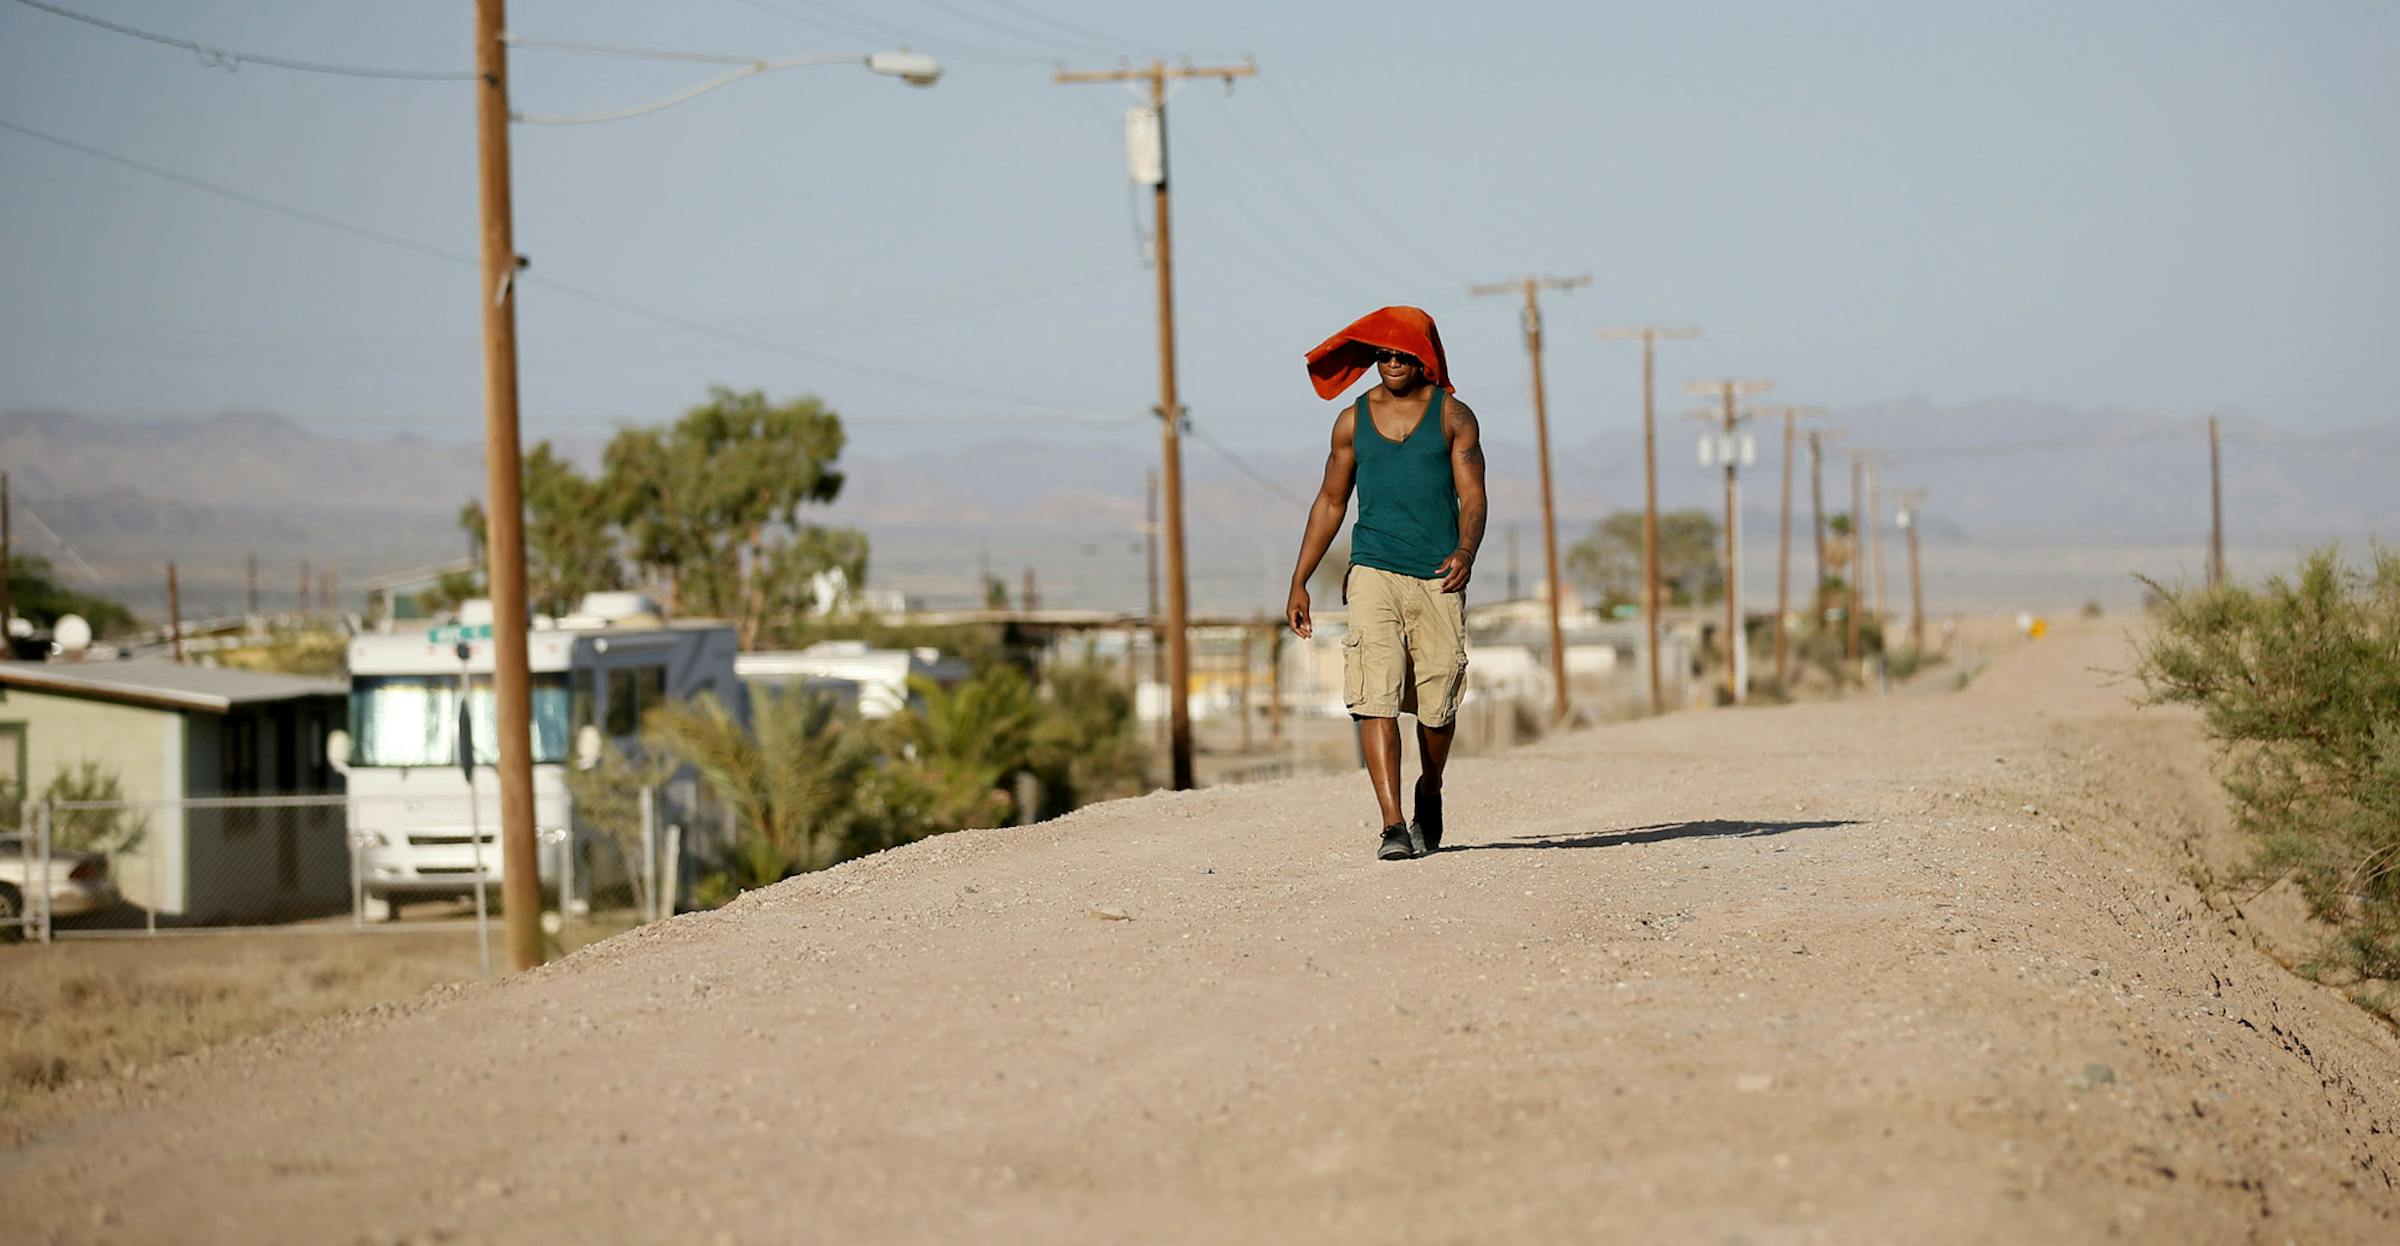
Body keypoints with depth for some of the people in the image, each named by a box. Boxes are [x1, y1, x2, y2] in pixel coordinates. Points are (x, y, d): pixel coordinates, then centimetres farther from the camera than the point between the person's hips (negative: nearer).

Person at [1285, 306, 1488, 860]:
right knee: (1375, 699, -14)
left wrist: (1466, 552, -22)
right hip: (1373, 572, 1)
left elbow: (1472, 496, -2)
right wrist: (1300, 581, 12)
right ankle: (1392, 826, -18)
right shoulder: (1353, 421, 10)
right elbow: (1330, 502, 16)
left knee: (1437, 704, 4)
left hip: (1438, 577, 0)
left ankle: (1429, 793, 35)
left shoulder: (1452, 416, 5)